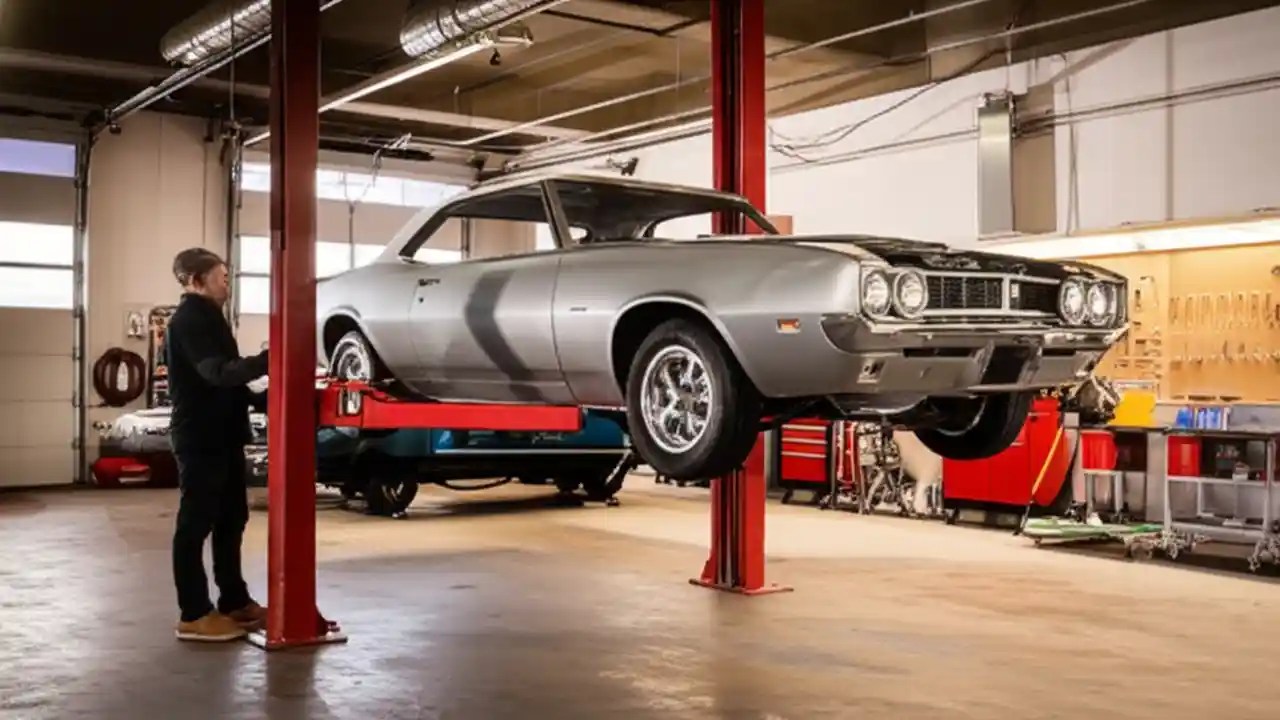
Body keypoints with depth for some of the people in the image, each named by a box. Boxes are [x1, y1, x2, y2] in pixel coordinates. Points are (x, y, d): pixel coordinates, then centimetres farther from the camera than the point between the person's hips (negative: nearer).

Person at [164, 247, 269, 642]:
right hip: (200, 439, -10)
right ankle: (195, 615, 2)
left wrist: (258, 399, 10)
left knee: (231, 520, 14)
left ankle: (234, 602, 22)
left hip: (221, 436, 10)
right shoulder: (187, 321, -15)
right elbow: (217, 373, -28)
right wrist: (267, 360, -33)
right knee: (196, 524, -4)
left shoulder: (206, 318, 18)